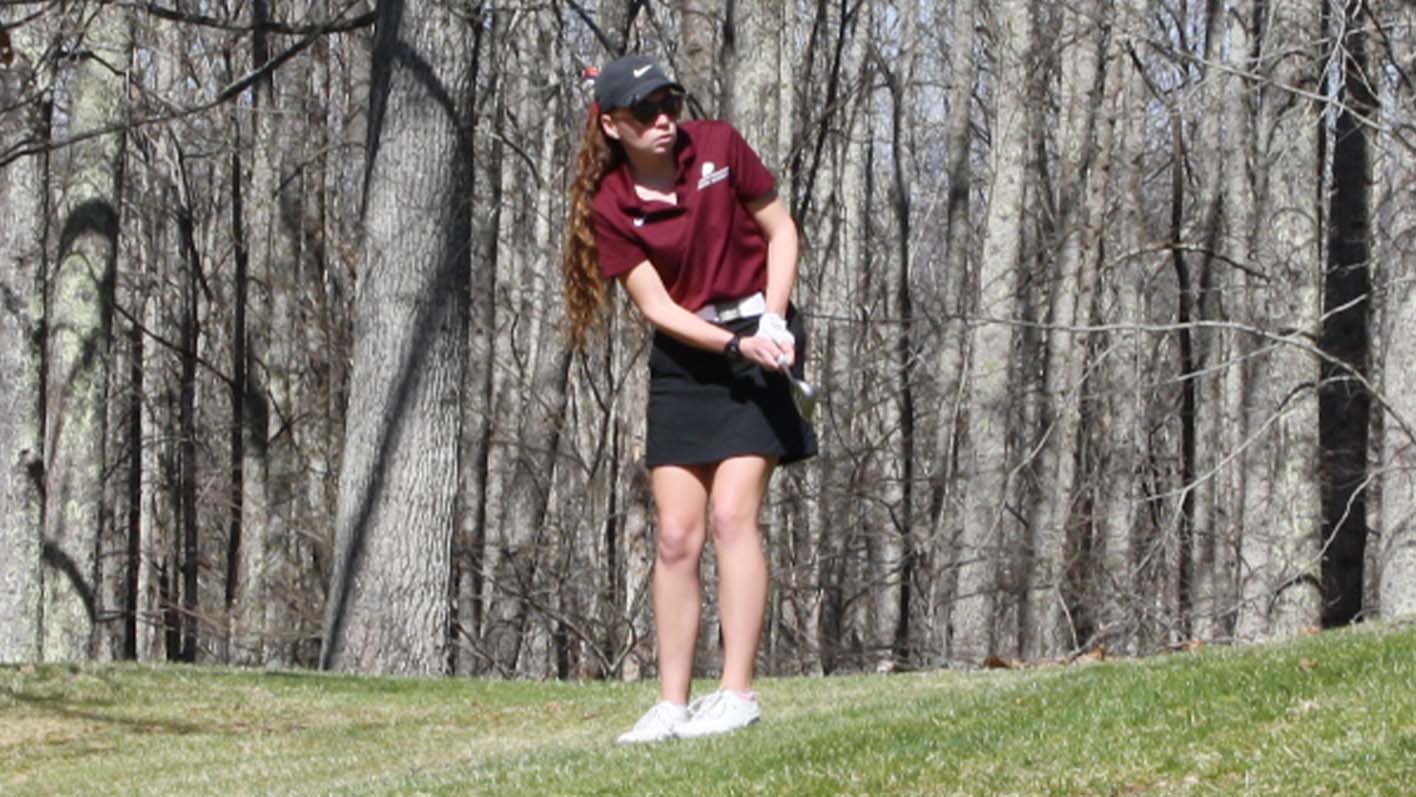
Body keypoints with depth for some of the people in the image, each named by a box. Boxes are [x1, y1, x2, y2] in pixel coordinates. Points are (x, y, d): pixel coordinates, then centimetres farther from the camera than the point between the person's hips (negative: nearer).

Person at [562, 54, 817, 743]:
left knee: (731, 514, -14)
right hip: (683, 360, 2)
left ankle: (737, 694, -13)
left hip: (759, 334, -2)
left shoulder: (719, 146, -6)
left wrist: (772, 320, -11)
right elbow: (657, 306, -9)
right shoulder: (610, 208, -7)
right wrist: (734, 346, -22)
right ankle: (672, 706, 4)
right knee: (675, 535, -1)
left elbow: (780, 228, 2)